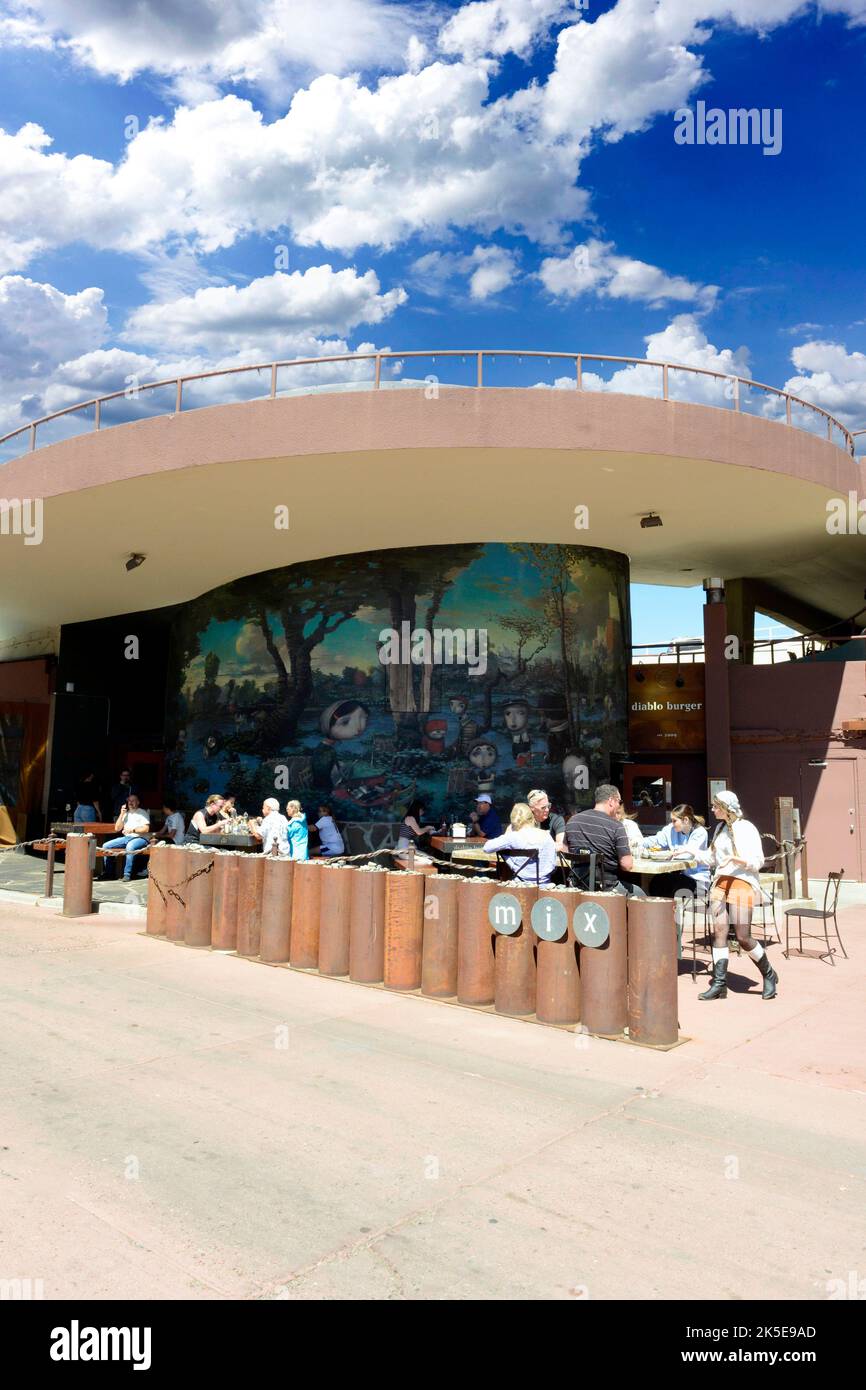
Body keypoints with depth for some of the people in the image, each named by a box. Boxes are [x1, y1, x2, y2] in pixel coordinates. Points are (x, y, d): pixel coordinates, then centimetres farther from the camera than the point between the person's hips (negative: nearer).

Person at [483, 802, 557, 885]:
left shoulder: (512, 837, -9)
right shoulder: (546, 835, 0)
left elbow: (486, 848, -6)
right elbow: (552, 865, 0)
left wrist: (506, 835, 7)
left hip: (522, 884, -2)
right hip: (544, 883, 2)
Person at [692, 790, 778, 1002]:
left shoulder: (747, 828, -6)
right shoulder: (720, 827, 15)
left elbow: (758, 862, -9)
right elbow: (711, 857, 23)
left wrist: (735, 858, -22)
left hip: (742, 883, -6)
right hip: (720, 882, 6)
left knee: (743, 937, -5)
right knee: (719, 932, -2)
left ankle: (769, 975, 19)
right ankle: (719, 983, 1)